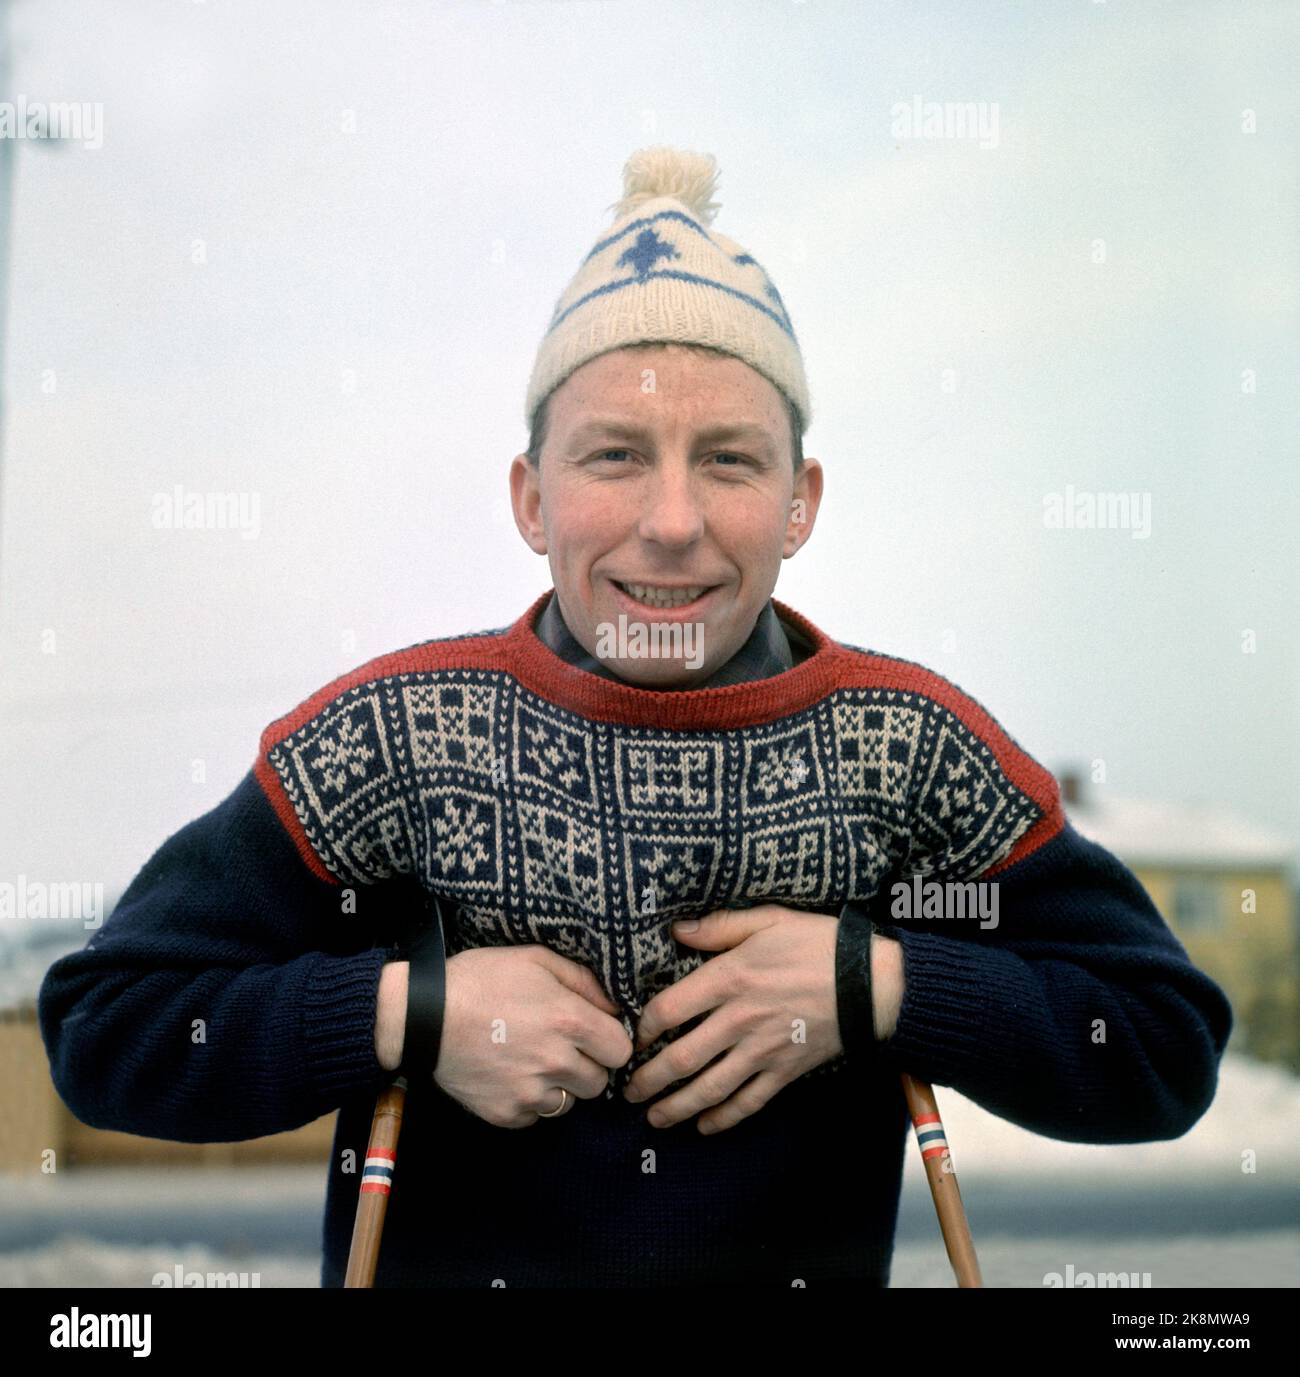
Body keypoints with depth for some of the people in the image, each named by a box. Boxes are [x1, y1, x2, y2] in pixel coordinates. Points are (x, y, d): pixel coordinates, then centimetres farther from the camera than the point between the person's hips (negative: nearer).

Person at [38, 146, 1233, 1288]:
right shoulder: (395, 730, -12)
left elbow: (1171, 1044, -5)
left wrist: (875, 989, -17)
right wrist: (404, 1015, -20)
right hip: (437, 1262, 0)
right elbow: (102, 1025, -9)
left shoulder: (907, 743, -10)